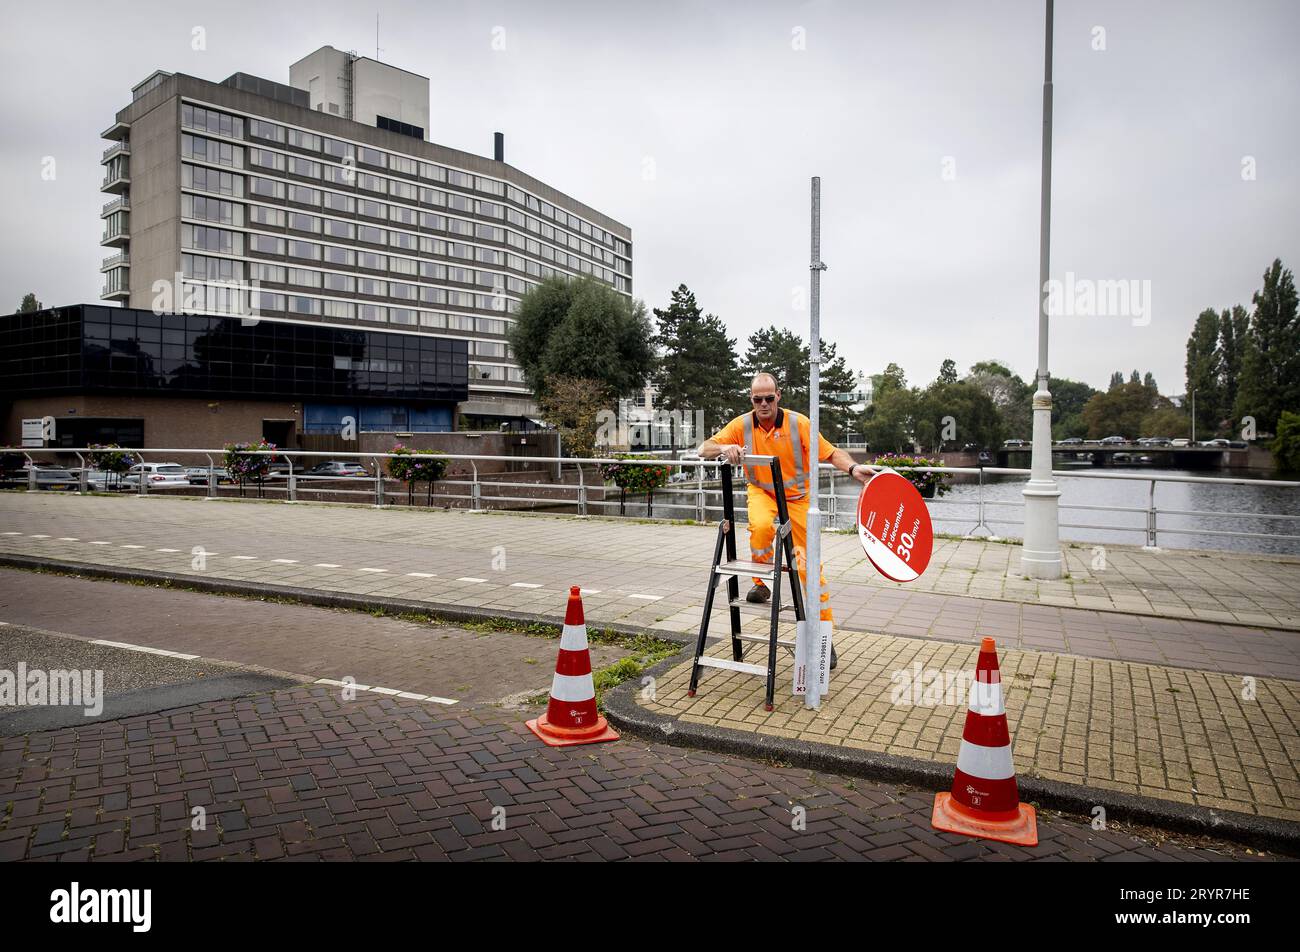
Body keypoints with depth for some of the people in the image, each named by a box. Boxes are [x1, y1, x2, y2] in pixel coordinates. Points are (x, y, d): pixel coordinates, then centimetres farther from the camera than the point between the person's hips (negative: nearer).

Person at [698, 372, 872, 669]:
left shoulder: (799, 423, -14)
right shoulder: (742, 425, -9)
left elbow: (831, 453, -12)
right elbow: (704, 449, -11)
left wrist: (853, 468, -33)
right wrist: (724, 448, -34)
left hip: (797, 496, 0)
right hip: (761, 491, 1)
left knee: (809, 565, -1)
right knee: (761, 526, -36)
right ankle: (761, 583, -9)